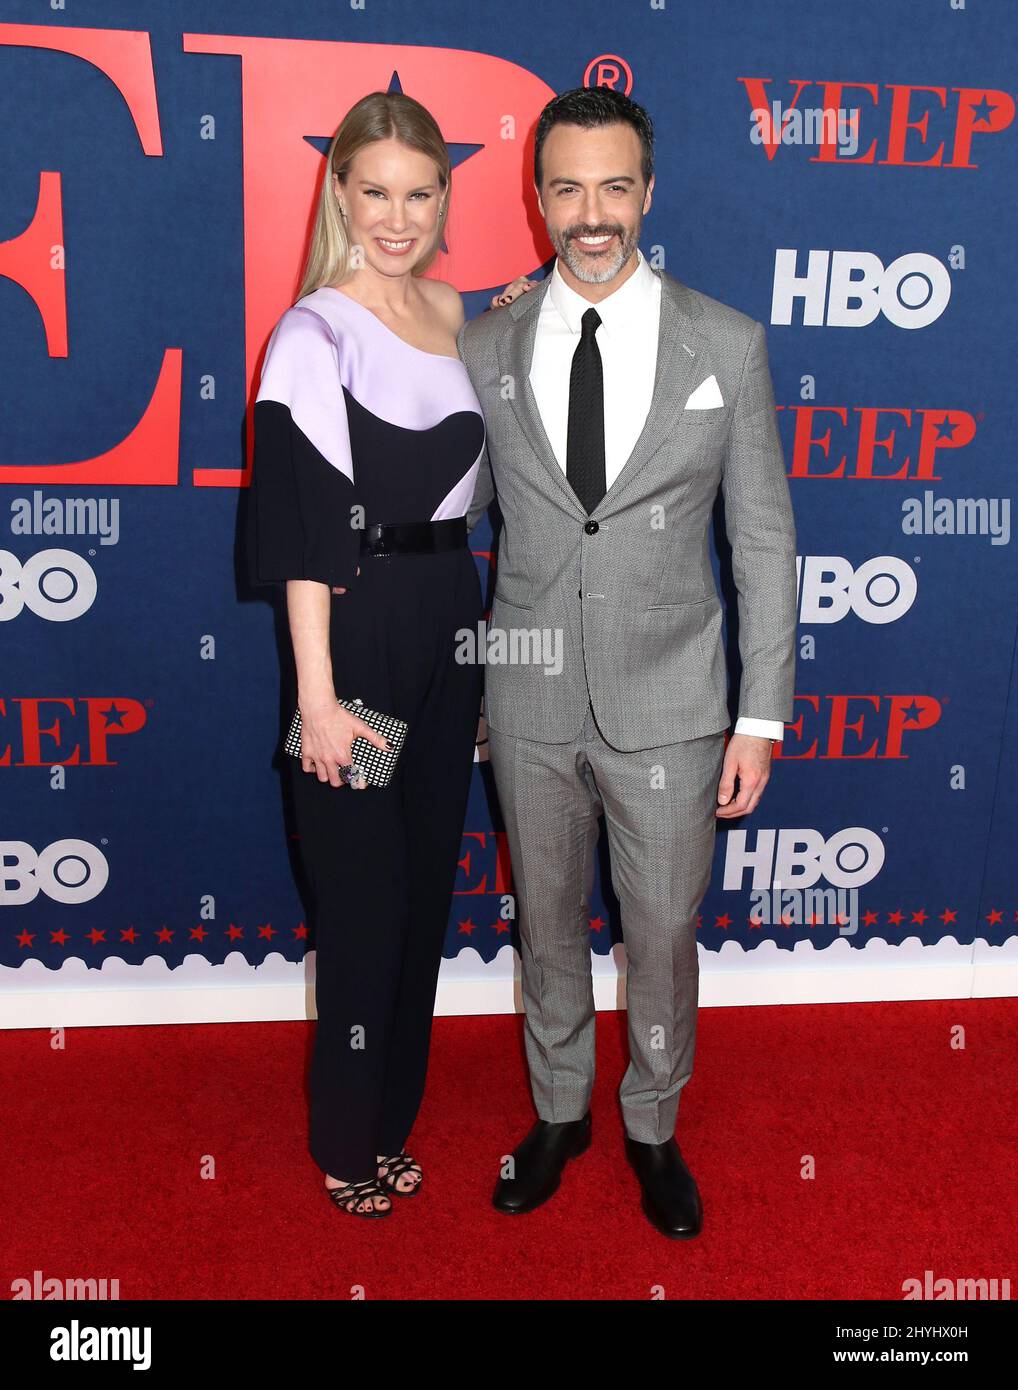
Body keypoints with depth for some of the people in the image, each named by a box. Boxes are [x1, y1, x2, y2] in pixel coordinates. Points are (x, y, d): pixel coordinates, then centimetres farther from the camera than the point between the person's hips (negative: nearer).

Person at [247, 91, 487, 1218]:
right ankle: (348, 1142, 27)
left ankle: (392, 1116, 34)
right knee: (365, 892, 4)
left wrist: (484, 633, 11)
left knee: (427, 877, 14)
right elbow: (303, 529, -14)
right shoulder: (315, 334, -10)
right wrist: (317, 694, -17)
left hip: (450, 623, 7)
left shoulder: (456, 313, 10)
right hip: (357, 630, -6)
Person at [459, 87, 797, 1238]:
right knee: (546, 923, 17)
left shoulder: (727, 345, -3)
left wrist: (762, 716, -4)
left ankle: (653, 1128, 38)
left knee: (662, 933, 11)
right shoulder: (482, 347, 0)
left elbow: (764, 540, -1)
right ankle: (560, 1113, 42)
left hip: (667, 708, -1)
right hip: (529, 706, 2)